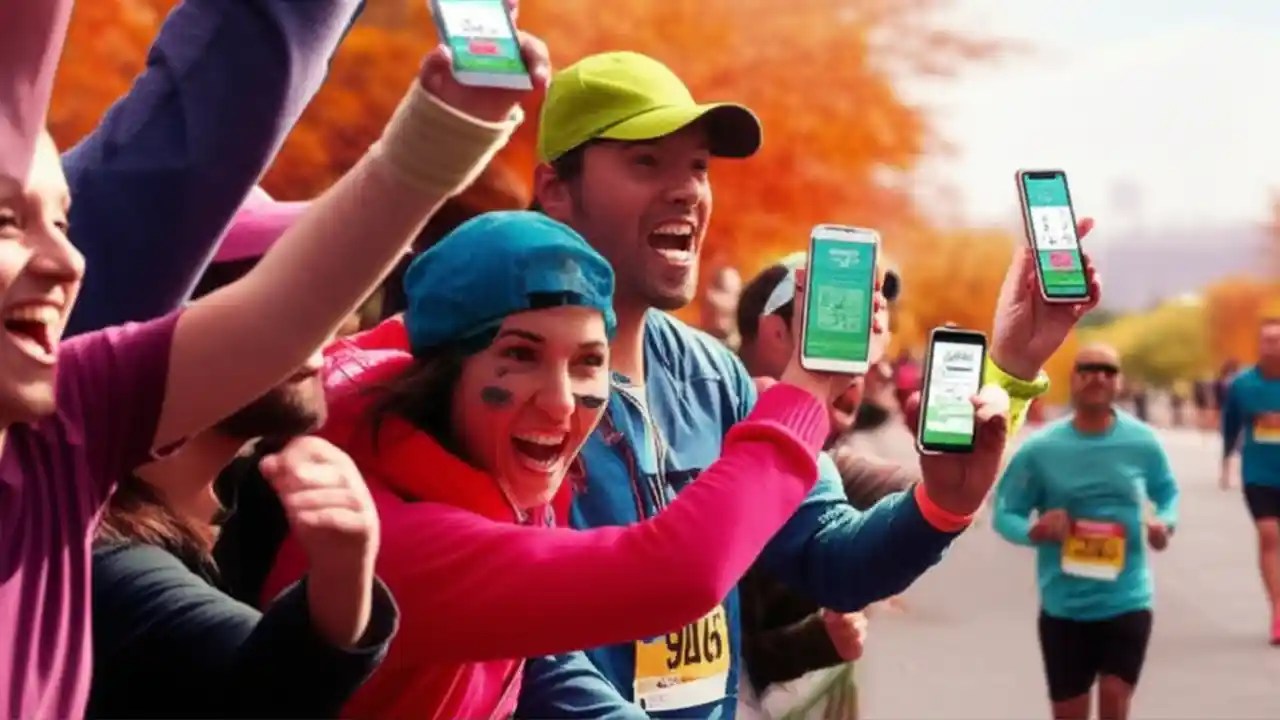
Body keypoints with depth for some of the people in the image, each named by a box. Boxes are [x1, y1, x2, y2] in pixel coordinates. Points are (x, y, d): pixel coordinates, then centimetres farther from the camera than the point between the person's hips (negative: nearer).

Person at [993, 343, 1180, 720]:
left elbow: (1167, 492, 14)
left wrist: (1165, 523, -8)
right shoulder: (1040, 448, -8)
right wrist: (1034, 530, -23)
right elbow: (1004, 513, -2)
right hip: (1063, 605, 0)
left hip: (1127, 600, 0)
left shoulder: (1142, 442, -3)